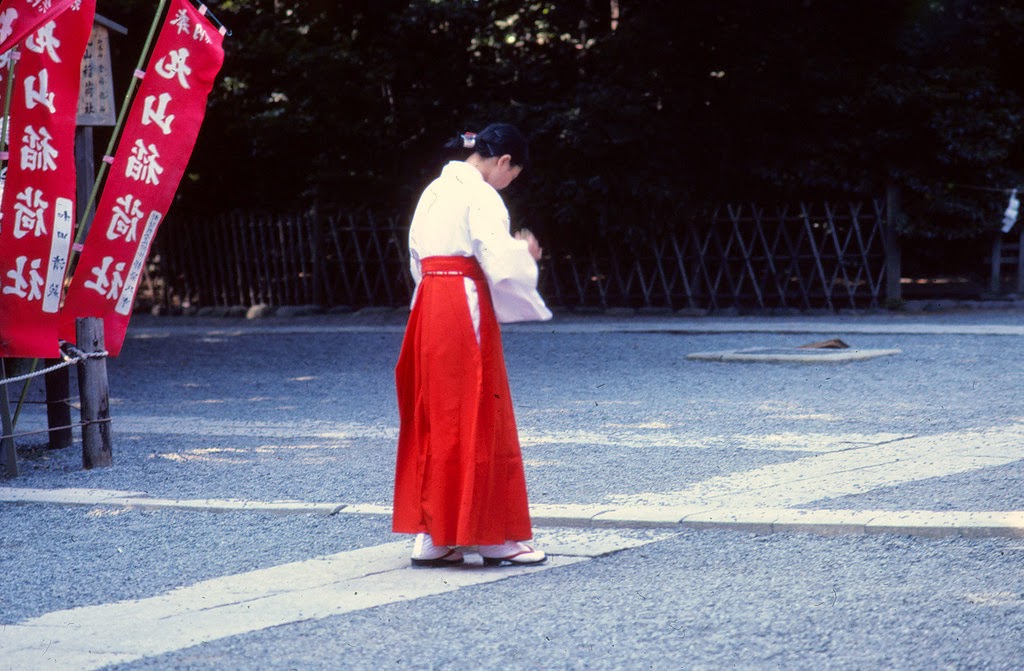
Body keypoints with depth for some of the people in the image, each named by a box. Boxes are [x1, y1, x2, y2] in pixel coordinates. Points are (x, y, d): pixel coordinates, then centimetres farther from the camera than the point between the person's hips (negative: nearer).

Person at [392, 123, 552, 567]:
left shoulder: (434, 191, 16)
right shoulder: (481, 196, -10)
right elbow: (500, 263, -18)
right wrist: (526, 254, 3)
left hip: (428, 308, 8)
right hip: (466, 309, -8)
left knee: (434, 419, 11)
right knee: (478, 422, -2)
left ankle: (430, 535, 12)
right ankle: (494, 537, 4)